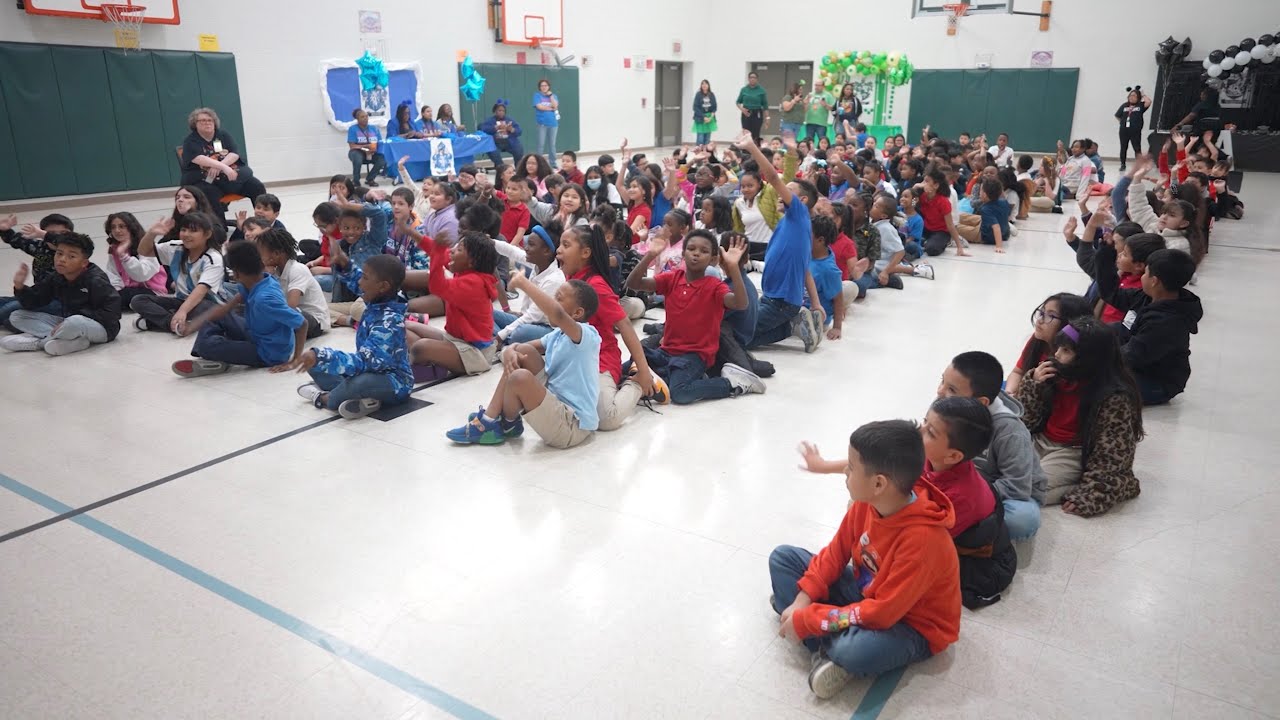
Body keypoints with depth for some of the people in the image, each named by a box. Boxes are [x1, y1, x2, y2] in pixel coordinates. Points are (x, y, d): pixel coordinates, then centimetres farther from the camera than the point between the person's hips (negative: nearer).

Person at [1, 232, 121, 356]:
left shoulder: (96, 280, -16)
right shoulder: (54, 279, 4)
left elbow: (112, 311, -23)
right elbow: (33, 303, 7)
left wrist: (84, 317, -26)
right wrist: (20, 286, -10)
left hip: (102, 328, -8)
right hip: (68, 322, 8)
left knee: (75, 322, -42)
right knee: (16, 316, 3)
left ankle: (38, 341, -13)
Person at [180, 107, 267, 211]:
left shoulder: (223, 135, 12)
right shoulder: (190, 141, 1)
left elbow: (235, 154, -3)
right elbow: (200, 159, -18)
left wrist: (218, 167, -21)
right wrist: (224, 167, -32)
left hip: (232, 175, 4)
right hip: (205, 181, -4)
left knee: (258, 188, -14)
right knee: (210, 196, -36)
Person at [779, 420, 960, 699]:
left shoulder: (922, 538, -35)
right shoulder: (867, 501, -14)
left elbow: (882, 613, -31)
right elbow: (837, 551, 0)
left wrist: (808, 621, -26)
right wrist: (803, 598, -12)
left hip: (910, 626, -7)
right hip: (865, 593, 8)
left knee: (855, 652, -41)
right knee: (783, 557, -2)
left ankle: (836, 648, -5)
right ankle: (831, 646, -13)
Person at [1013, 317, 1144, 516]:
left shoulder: (1115, 397, -19)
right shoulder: (1056, 374, -4)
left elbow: (1111, 455, -17)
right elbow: (1025, 419, 3)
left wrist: (1089, 494, -21)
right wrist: (1033, 384, -13)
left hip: (1075, 453, -5)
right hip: (1041, 441, 6)